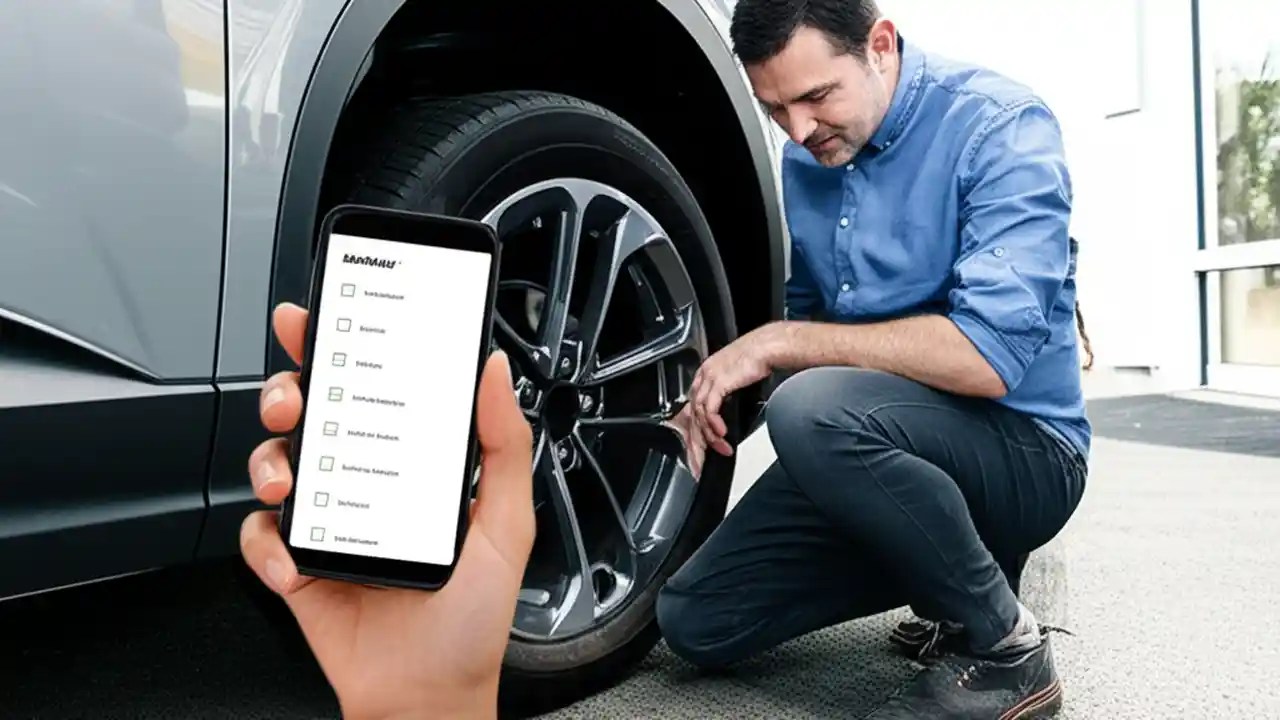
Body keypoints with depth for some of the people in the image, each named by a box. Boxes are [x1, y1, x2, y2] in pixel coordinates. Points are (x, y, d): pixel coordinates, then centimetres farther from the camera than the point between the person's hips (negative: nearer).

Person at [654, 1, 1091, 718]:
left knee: (818, 410, -37)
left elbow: (988, 354, -29)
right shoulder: (806, 155, 4)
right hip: (871, 443, 7)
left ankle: (1004, 646, -12)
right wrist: (719, 389, -1)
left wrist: (782, 341, -24)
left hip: (1023, 450, -6)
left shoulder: (1000, 126, -17)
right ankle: (948, 564, 14)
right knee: (696, 622, 1)